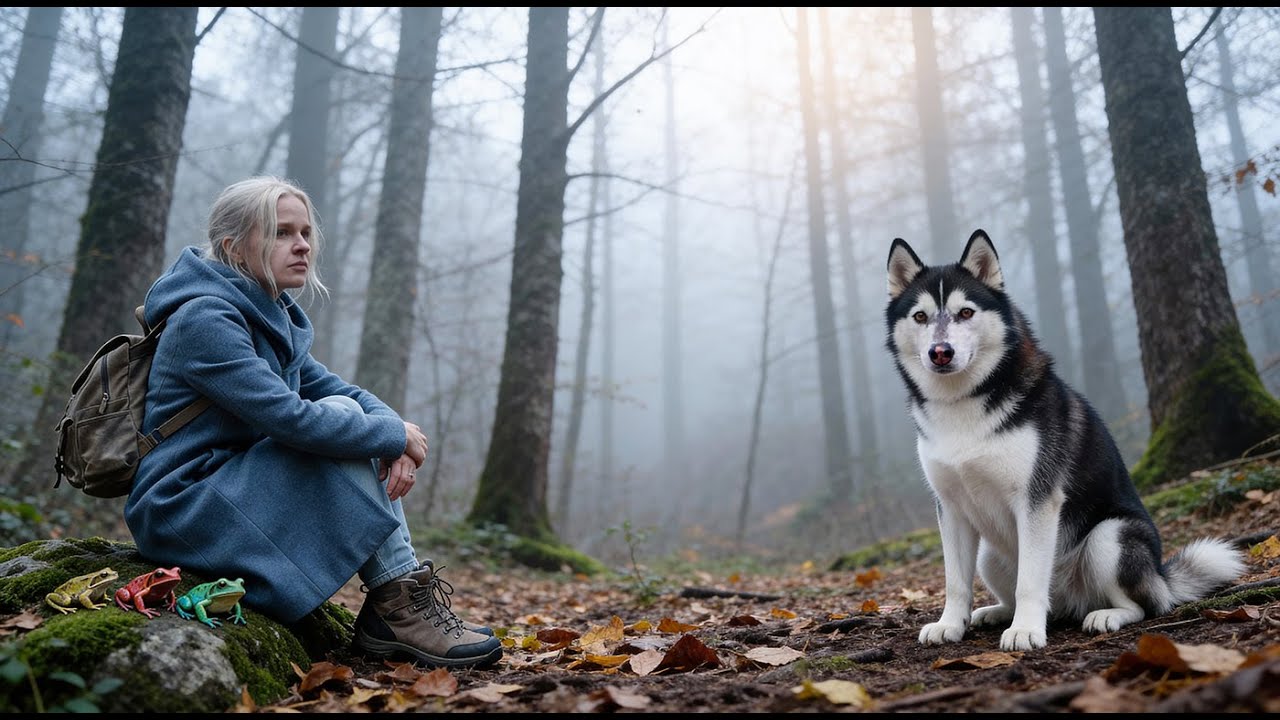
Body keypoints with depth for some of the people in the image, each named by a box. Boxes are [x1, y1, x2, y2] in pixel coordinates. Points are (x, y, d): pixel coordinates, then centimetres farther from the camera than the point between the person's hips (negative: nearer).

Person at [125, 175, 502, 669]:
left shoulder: (272, 316, 11)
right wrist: (394, 435, -17)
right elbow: (290, 418, -29)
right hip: (184, 510, -9)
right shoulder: (205, 318, -17)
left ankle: (389, 612, -11)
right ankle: (402, 607, -19)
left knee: (358, 422, -3)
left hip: (236, 490, 9)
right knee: (337, 420, -20)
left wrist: (395, 434, -13)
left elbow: (344, 390, 9)